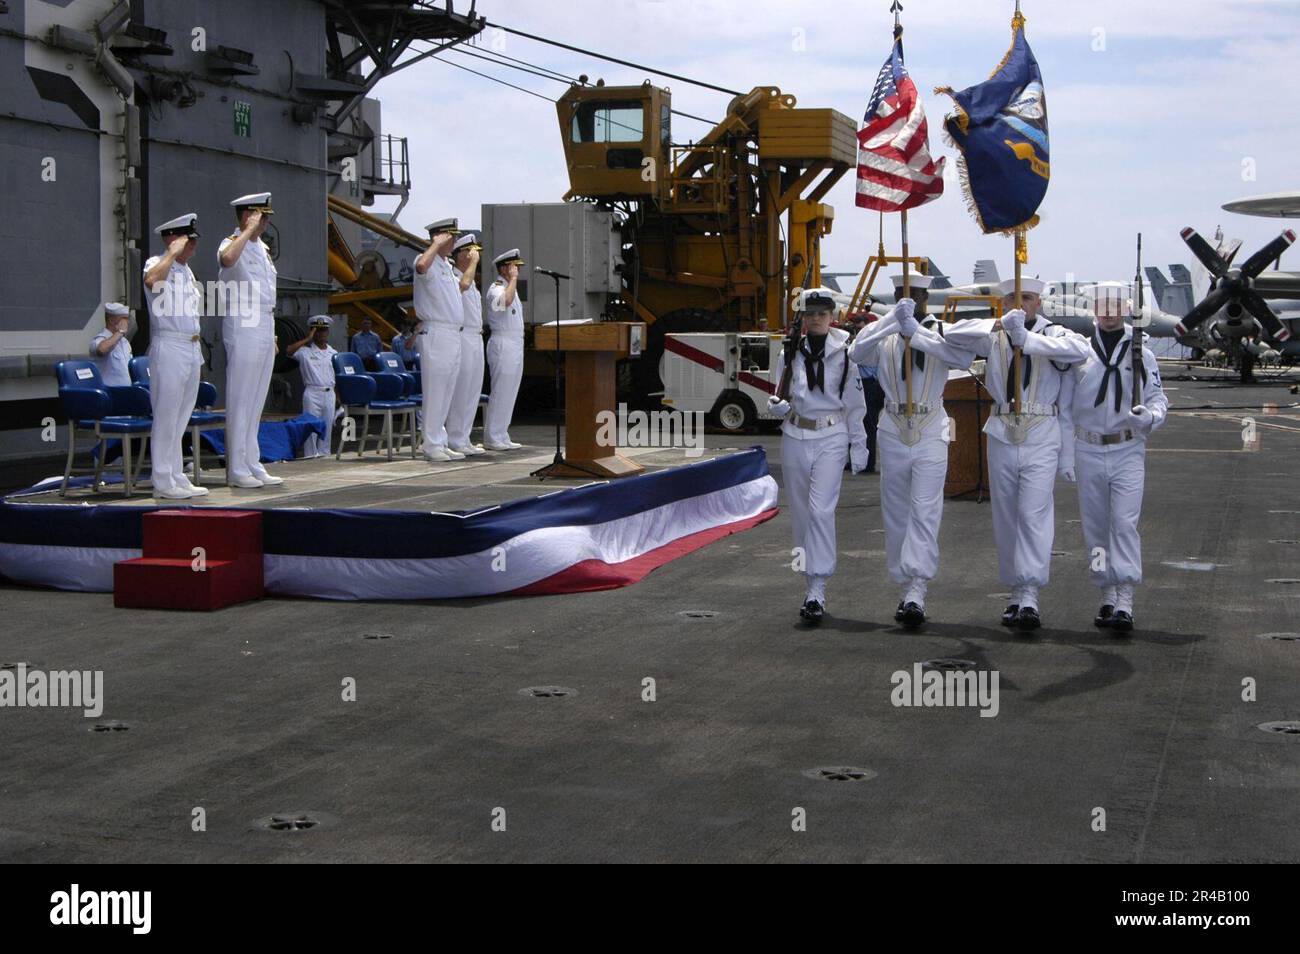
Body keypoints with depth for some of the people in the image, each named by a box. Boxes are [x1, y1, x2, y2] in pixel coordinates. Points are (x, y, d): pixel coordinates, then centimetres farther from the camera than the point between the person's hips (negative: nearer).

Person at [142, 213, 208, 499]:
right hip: (169, 348, -9)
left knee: (182, 417, 12)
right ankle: (163, 481, -3)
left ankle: (177, 477, 18)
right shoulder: (157, 263, -8)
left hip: (192, 348, 9)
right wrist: (173, 252, -24)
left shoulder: (187, 270, 18)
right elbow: (152, 280, -34)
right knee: (166, 417, -6)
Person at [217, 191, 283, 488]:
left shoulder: (262, 248, 17)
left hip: (265, 326, 9)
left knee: (257, 401, 12)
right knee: (240, 400, -5)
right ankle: (237, 470, -1)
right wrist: (249, 229, -25)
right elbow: (227, 258, -37)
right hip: (243, 326, -9)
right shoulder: (233, 244, -10)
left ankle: (253, 465, 18)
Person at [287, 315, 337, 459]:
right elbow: (288, 351, -19)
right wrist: (307, 339, -15)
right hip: (312, 393, -5)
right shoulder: (306, 351, -2)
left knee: (327, 426, 7)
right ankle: (310, 457, -2)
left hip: (329, 393, 5)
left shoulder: (333, 353, 12)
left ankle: (324, 454, 15)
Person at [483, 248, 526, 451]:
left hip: (515, 345, 10)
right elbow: (505, 301, -33)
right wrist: (513, 279, -23)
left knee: (509, 393, 10)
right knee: (500, 392, -9)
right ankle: (492, 438, -7)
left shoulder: (511, 288, 21)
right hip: (503, 345, -10)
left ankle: (501, 436, 15)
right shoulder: (496, 288, -11)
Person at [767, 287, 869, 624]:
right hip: (795, 437, 4)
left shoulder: (844, 352, -1)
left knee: (821, 510, -15)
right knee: (801, 512, 8)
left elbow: (855, 403, 3)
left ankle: (816, 590, -17)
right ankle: (812, 581, 20)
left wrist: (858, 446, 2)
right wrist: (777, 405, -11)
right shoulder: (790, 352, 7)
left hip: (831, 438, -4)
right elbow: (779, 397, 13)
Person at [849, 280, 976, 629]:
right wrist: (894, 320, -28)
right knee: (896, 515, 7)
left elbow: (965, 357, -23)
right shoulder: (885, 337, 4)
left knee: (925, 512, -12)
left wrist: (917, 332, -28)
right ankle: (906, 587, 17)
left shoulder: (940, 333, -1)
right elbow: (858, 352, -18)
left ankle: (917, 590, -18)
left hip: (931, 437, -3)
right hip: (894, 436, 3)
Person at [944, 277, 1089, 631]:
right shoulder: (994, 335, 5)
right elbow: (953, 334, -9)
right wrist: (998, 325, -23)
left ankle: (1030, 596, -14)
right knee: (1006, 517, 8)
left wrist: (1026, 338, -31)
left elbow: (1079, 349, -24)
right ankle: (1016, 593, 19)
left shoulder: (1053, 334, -2)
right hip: (1002, 435, 3)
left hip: (1042, 438, -3)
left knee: (1034, 514, -12)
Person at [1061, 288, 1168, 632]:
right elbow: (1066, 405, 9)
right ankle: (1107, 595, 18)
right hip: (1089, 451, 2)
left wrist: (1149, 415, -17)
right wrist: (1066, 452, 3)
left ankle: (1125, 600, -14)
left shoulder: (1141, 354, 3)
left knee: (1125, 523, -12)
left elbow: (1158, 398, 7)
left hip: (1128, 451, -2)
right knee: (1096, 526, 7)